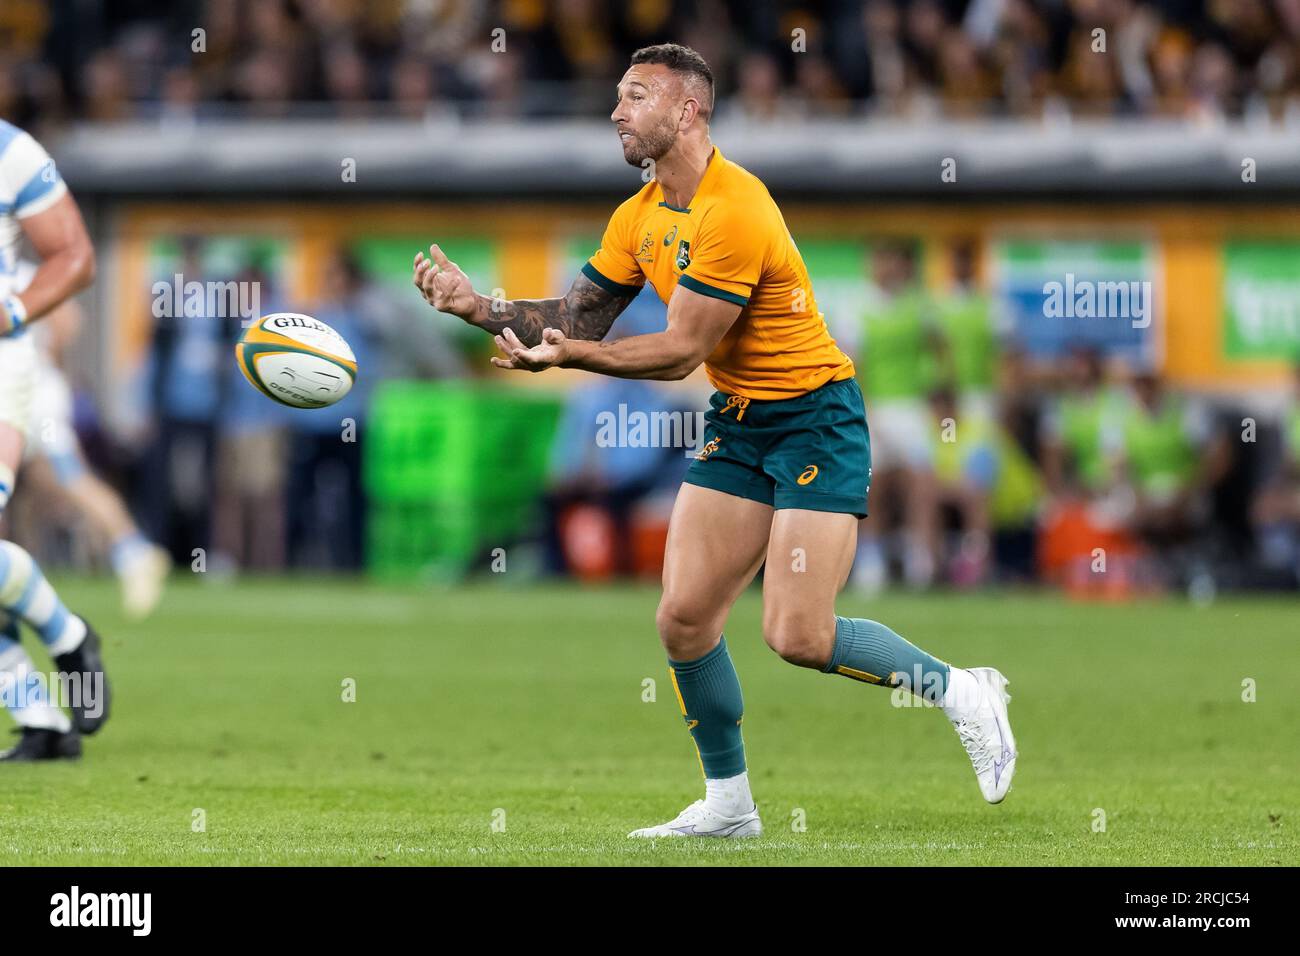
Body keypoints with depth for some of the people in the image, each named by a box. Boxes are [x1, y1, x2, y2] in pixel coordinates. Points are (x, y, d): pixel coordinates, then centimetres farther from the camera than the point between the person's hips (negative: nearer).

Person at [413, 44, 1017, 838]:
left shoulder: (734, 212, -23)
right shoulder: (640, 218, 5)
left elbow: (682, 352, -23)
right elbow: (580, 317, 7)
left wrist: (569, 355, -27)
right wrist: (481, 308, -6)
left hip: (815, 415, -8)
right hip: (737, 422, 8)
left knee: (798, 637, -15)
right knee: (683, 618, 0)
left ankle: (962, 692, 6)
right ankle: (728, 804, 14)